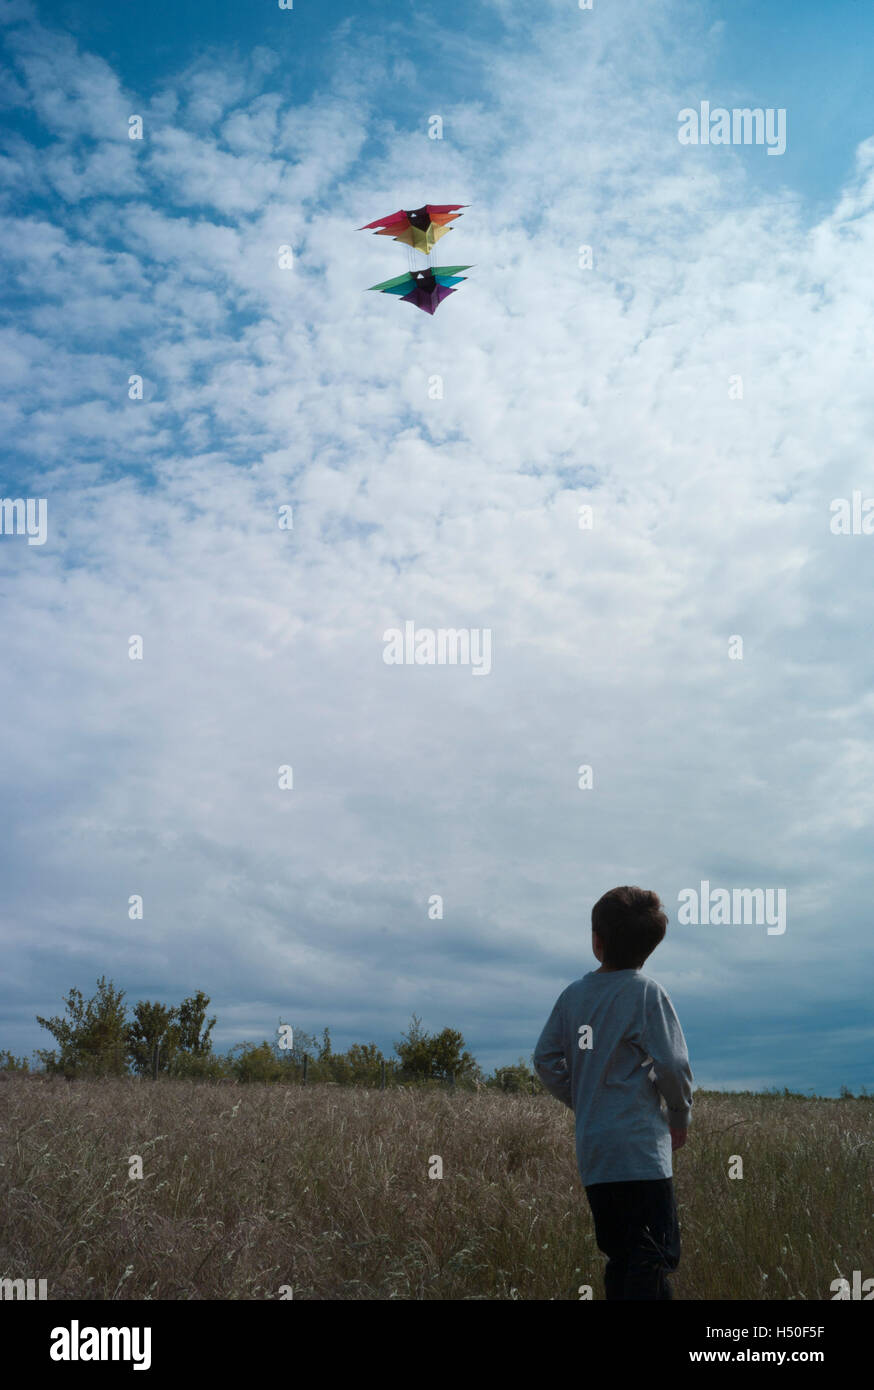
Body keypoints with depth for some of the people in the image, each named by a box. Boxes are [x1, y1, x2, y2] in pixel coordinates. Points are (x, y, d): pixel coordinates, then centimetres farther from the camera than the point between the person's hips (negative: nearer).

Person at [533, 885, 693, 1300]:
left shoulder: (573, 994, 6)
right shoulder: (646, 992, -9)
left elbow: (546, 1060, 8)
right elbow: (672, 1065, -13)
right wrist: (680, 1118, 4)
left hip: (591, 1151, 6)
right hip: (640, 1149, -6)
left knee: (620, 1258, 15)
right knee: (653, 1255, -4)